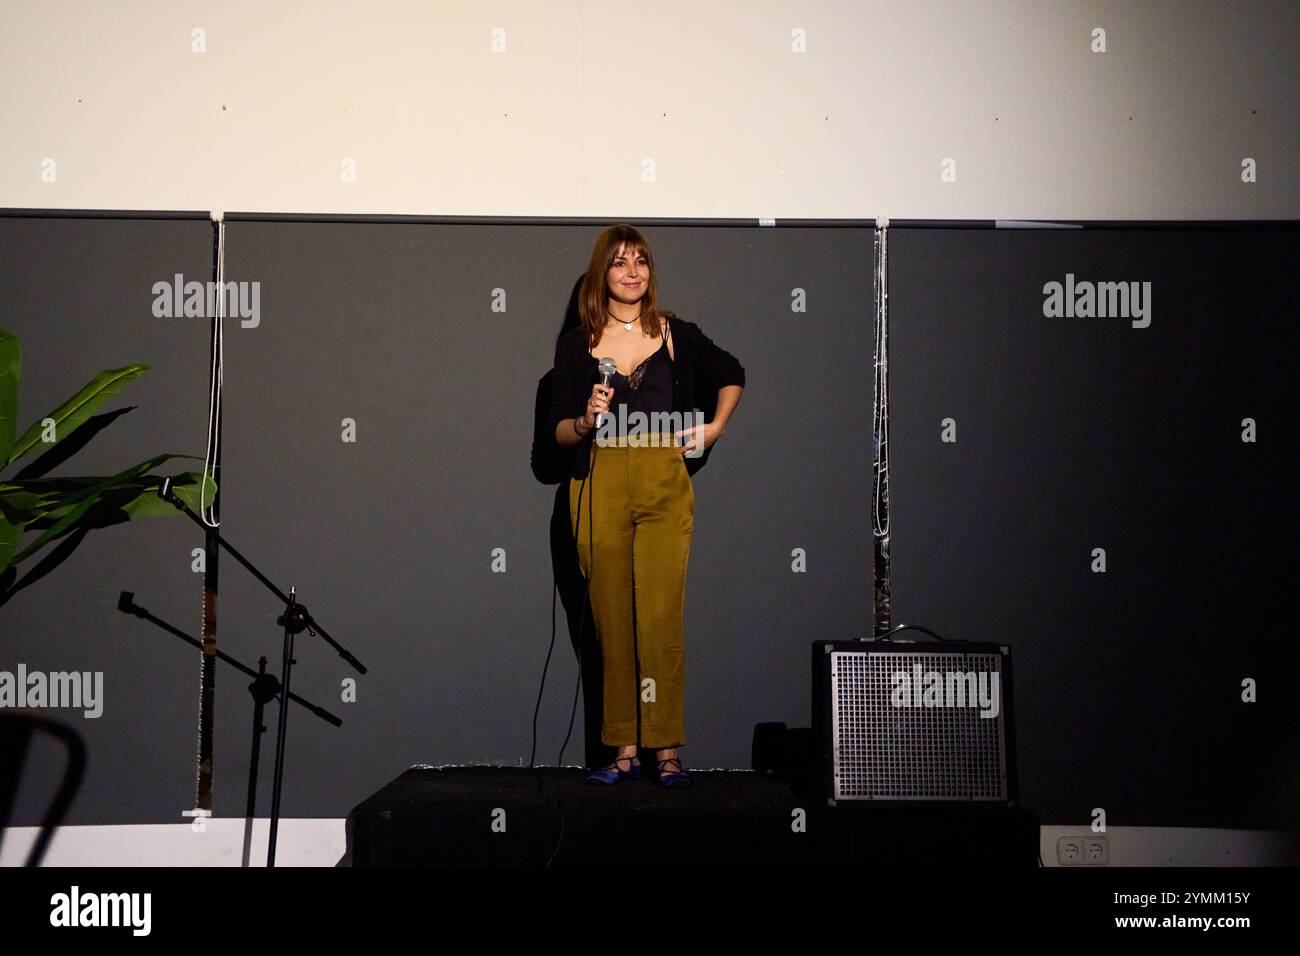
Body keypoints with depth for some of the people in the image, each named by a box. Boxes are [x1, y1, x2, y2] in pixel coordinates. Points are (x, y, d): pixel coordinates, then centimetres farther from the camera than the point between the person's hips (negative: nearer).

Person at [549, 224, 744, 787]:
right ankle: (624, 751, 8)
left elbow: (732, 375, 24)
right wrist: (586, 420, -12)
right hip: (600, 485, 1)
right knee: (612, 623, 2)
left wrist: (714, 427, 11)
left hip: (665, 486, -1)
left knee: (661, 619, -7)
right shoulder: (576, 345, 7)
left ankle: (667, 752, -2)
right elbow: (559, 432, 8)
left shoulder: (677, 335, 7)